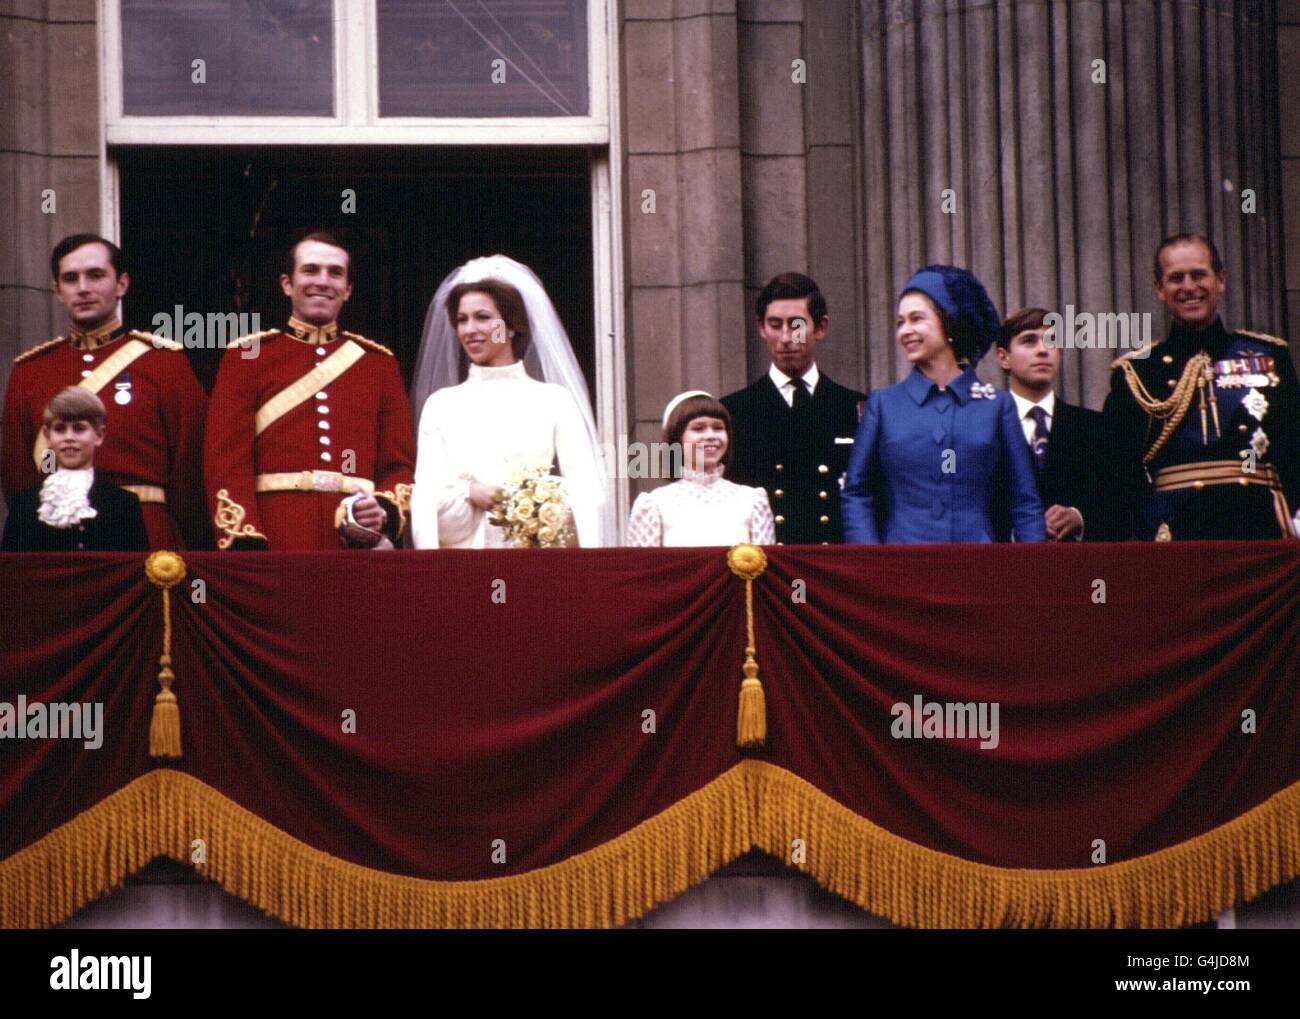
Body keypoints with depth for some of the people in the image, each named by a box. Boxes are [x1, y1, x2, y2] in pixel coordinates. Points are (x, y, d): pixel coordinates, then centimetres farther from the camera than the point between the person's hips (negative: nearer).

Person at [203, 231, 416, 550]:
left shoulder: (379, 363, 14)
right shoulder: (248, 356, 6)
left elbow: (400, 463, 12)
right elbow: (226, 462, 0)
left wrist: (385, 511, -9)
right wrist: (246, 548, -12)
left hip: (359, 550, 2)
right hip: (275, 548, -2)